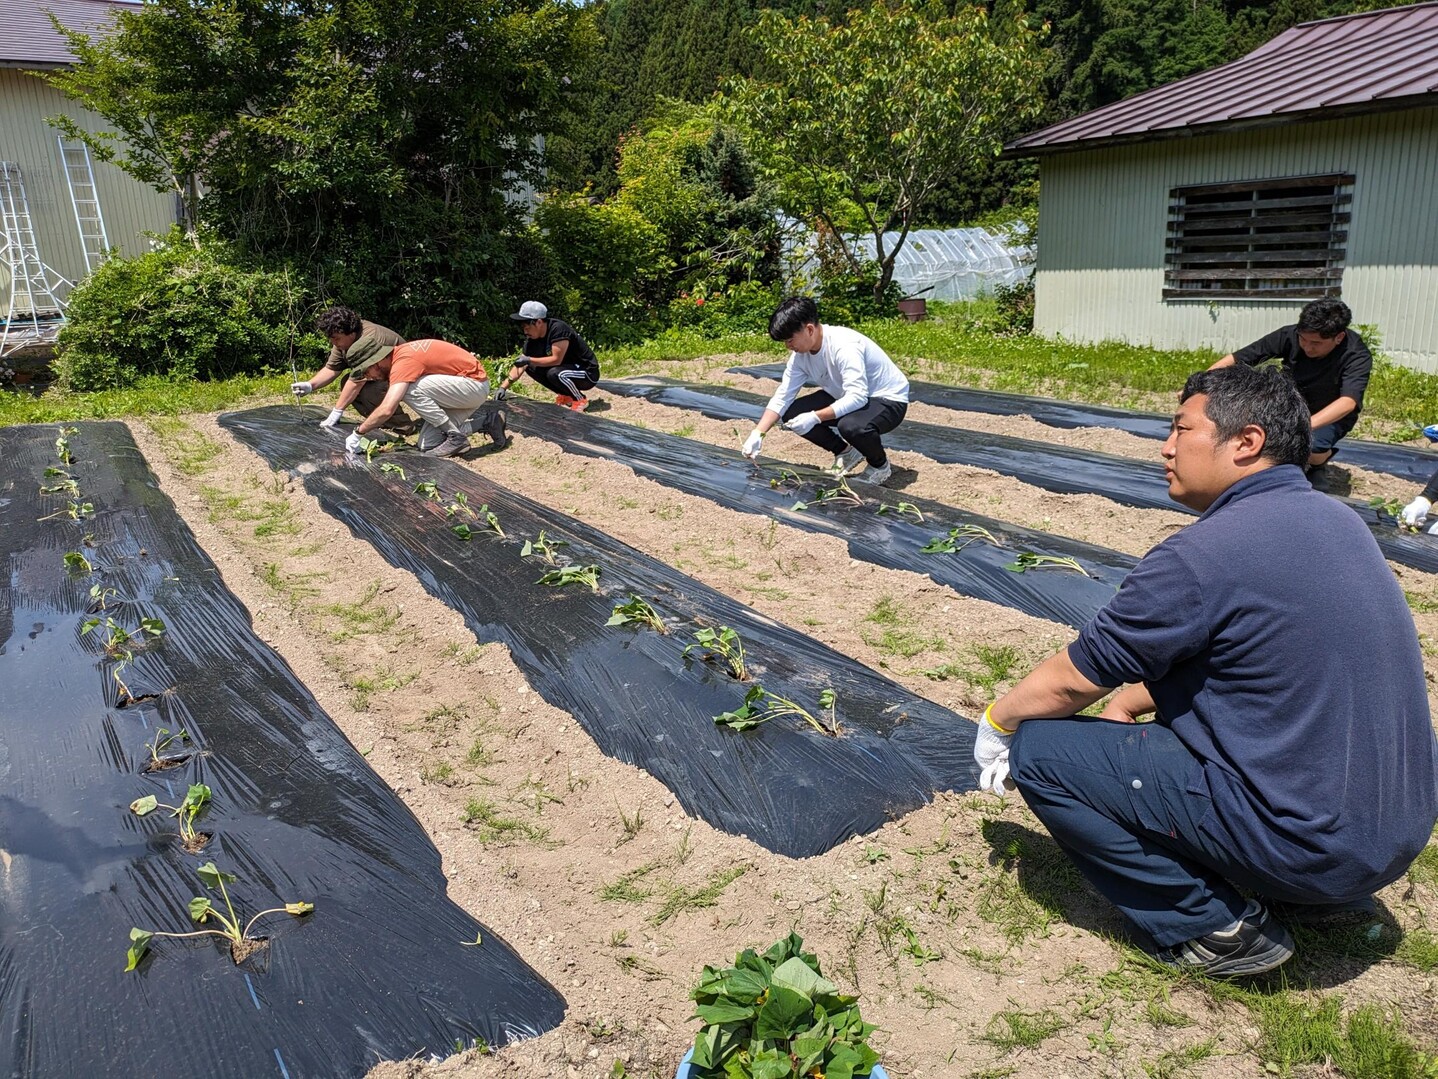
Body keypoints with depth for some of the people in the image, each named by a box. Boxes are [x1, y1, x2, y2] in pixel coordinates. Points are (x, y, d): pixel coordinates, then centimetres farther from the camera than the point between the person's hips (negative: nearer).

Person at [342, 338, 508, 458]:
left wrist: (357, 432, -21)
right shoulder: (399, 354, 5)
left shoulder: (403, 361, -24)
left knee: (411, 389, -25)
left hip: (475, 385, -10)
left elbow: (386, 410, -32)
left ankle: (455, 437, -12)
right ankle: (487, 422, 11)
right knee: (428, 444, 0)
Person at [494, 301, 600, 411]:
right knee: (530, 368, -1)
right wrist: (503, 387, -10)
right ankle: (566, 396, 6)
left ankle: (581, 400, -7)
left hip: (588, 373, -8)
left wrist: (529, 360, -24)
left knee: (554, 373, -33)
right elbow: (520, 365, -1)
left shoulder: (558, 329, -25)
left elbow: (556, 359, -28)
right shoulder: (532, 339, -2)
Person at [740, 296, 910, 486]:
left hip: (887, 399, -8)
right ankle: (846, 453, 11)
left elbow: (857, 397, -39)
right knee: (792, 413, -8)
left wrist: (814, 418, -43)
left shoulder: (844, 346, -32)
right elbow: (782, 397, -6)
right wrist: (758, 433, -16)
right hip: (847, 397, 8)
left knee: (850, 426, -39)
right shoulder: (800, 354, -8)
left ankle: (880, 465, -5)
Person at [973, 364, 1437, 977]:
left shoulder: (1202, 556, -22)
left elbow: (1070, 682, -11)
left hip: (1308, 844, -9)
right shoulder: (1335, 519, 6)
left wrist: (995, 722, 6)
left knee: (1037, 750, -8)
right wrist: (1128, 703, 14)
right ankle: (1325, 892, 19)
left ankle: (1213, 929, -1)